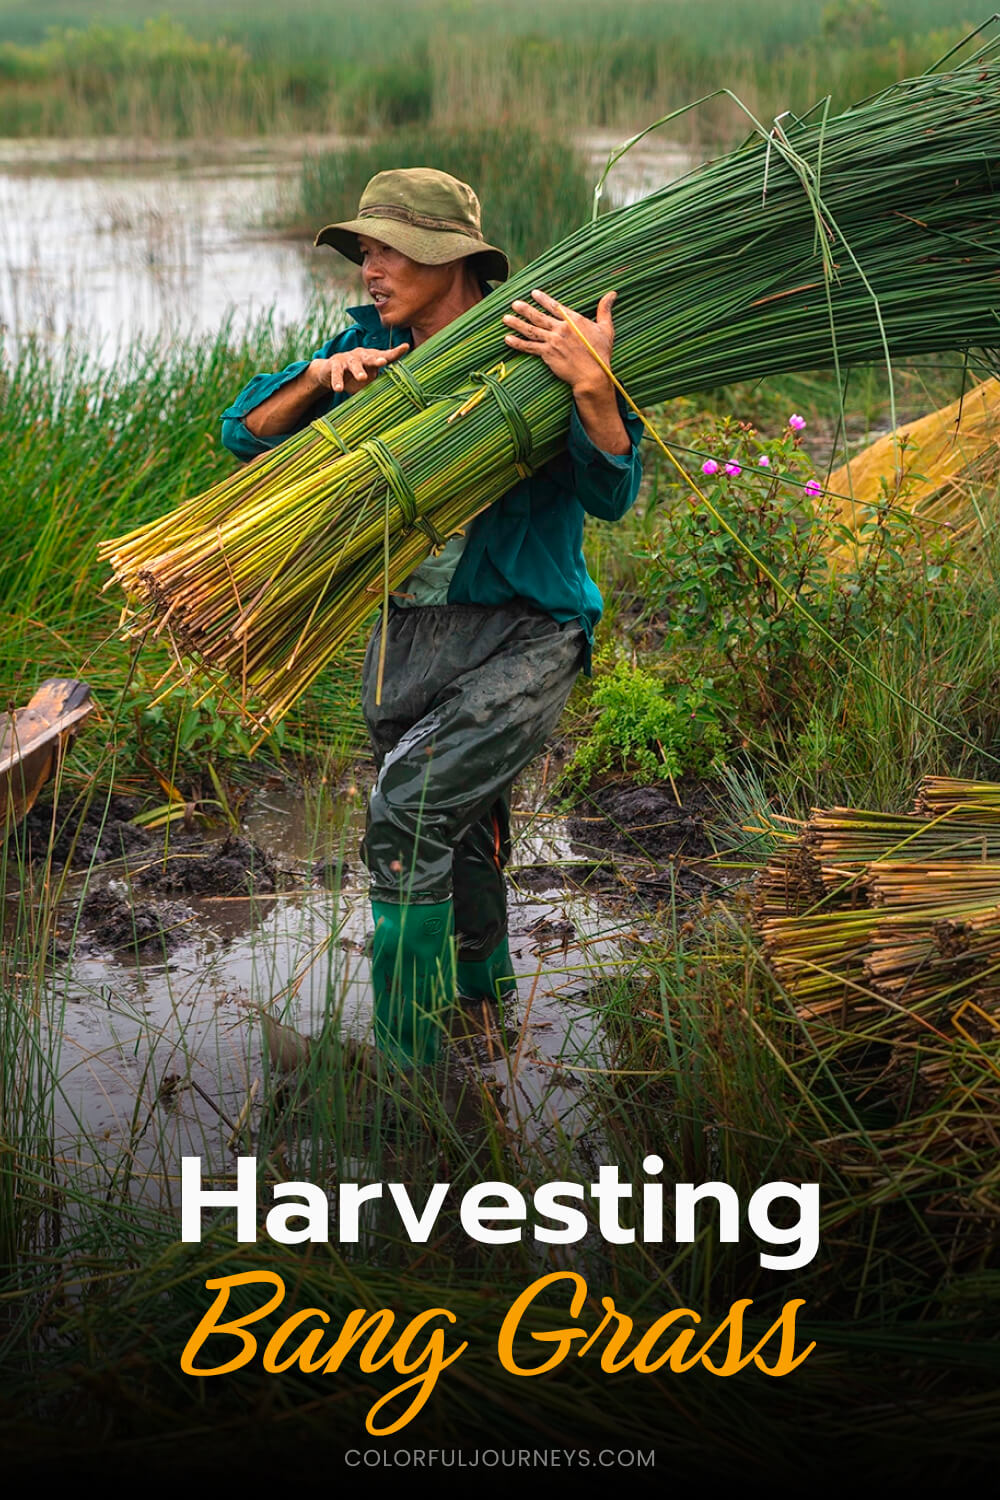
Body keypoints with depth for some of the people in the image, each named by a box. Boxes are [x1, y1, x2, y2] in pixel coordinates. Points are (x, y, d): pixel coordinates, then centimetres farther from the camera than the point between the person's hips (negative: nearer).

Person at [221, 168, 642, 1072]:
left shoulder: (532, 354, -12)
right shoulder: (370, 346, 2)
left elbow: (611, 497, -20)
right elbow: (245, 436, -1)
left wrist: (594, 384, -35)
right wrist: (319, 376, -19)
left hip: (523, 634, -6)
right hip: (408, 635, 6)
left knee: (408, 813, -21)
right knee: (461, 838, 22)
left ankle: (407, 1054, -8)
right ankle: (484, 989, 48)